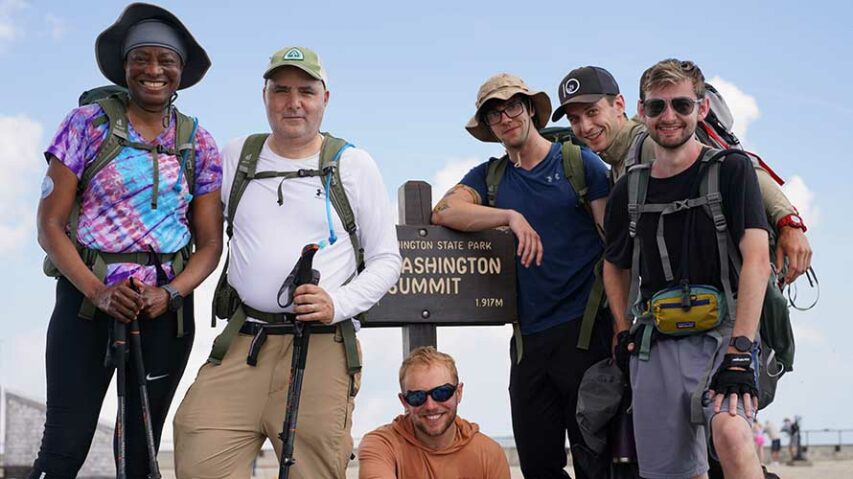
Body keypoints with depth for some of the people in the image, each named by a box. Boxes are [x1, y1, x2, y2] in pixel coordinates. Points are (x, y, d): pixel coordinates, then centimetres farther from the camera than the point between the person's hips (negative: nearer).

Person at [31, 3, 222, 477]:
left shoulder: (199, 144, 8)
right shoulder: (88, 124, 1)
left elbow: (210, 243, 7)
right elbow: (50, 225, -3)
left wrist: (170, 294, -13)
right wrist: (98, 292, -17)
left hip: (166, 307, 3)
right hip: (88, 296, -2)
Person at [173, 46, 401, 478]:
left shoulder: (354, 165, 7)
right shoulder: (236, 156, 14)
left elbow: (386, 260, 8)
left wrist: (338, 304, -8)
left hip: (322, 344, -2)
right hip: (242, 342, 2)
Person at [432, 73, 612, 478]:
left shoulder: (579, 162, 4)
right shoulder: (490, 176, 15)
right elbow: (444, 211, -3)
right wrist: (511, 216, -16)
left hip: (585, 331, -4)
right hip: (529, 337, 4)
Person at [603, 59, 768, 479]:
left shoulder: (730, 171, -3)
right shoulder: (629, 191, 11)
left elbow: (756, 261, -13)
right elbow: (614, 265, 26)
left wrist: (740, 352, -21)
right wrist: (624, 331, 10)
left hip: (721, 335, -4)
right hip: (654, 347, 5)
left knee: (731, 436, -33)